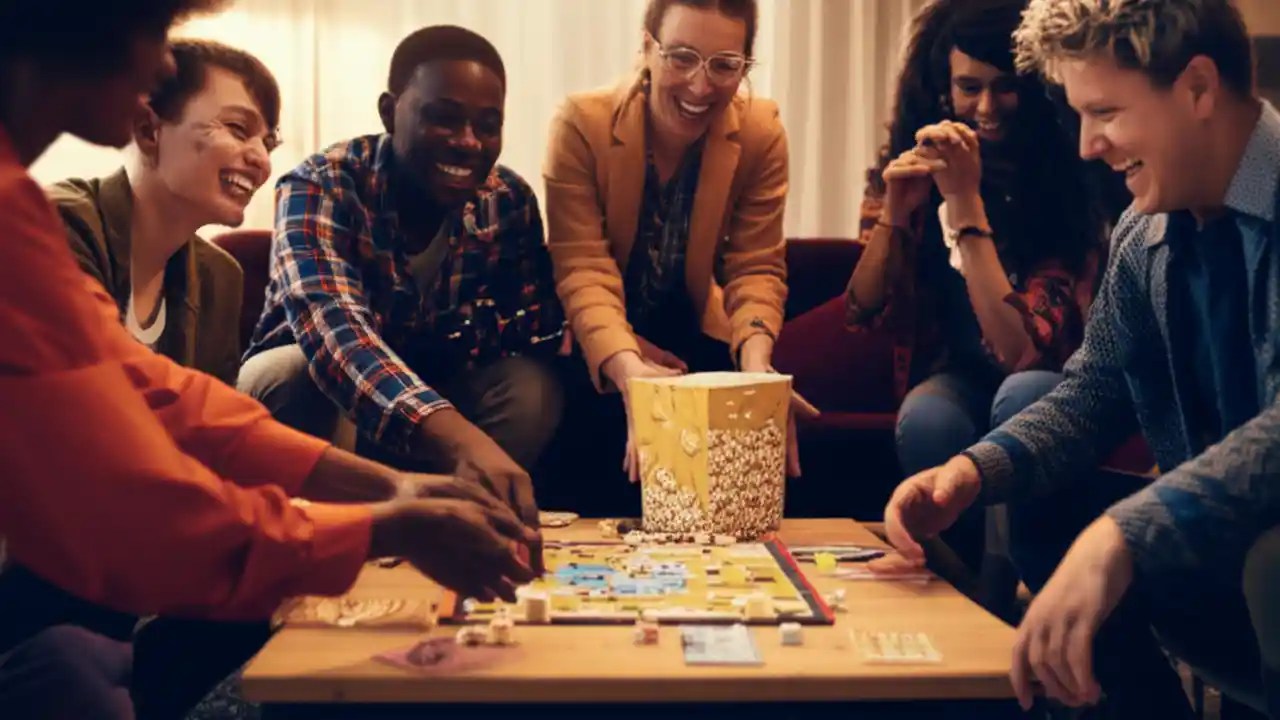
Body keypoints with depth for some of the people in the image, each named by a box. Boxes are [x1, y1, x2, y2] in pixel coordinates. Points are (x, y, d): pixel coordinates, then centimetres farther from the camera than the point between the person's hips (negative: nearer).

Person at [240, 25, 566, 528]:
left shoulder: (510, 201, -10)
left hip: (432, 400, 3)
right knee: (288, 373, -35)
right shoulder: (319, 189, -25)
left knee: (532, 388, -25)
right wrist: (459, 439, -61)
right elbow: (333, 329, -44)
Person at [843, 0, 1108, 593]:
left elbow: (1022, 350, -25)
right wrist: (894, 210, -21)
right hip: (961, 378, 3)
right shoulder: (917, 166, -5)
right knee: (926, 419, -30)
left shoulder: (1068, 183, -21)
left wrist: (965, 202, -30)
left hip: (1049, 387, -3)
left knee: (1021, 398, -35)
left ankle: (997, 604, -21)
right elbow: (863, 316, -4)